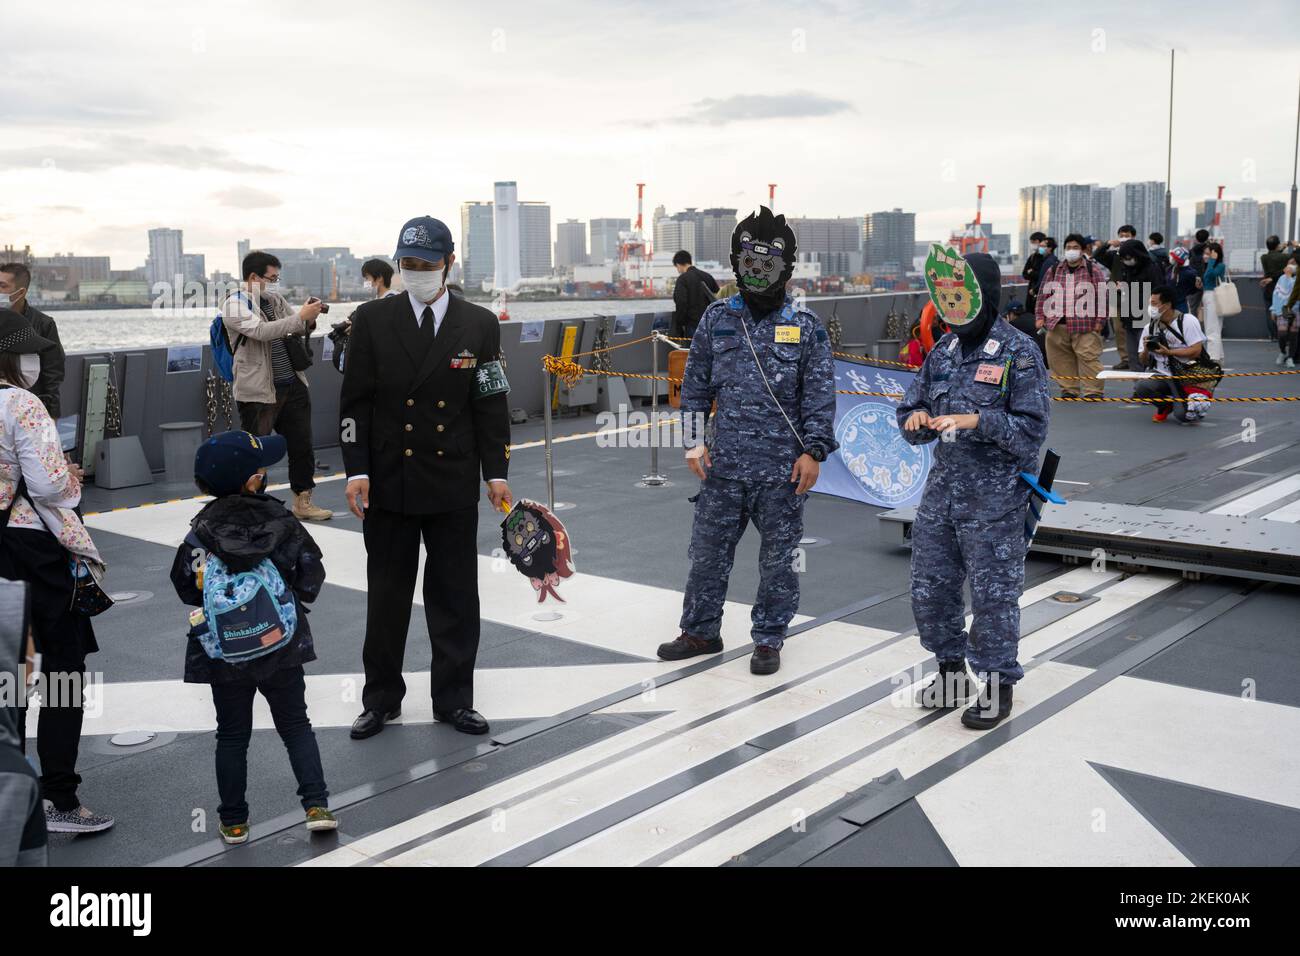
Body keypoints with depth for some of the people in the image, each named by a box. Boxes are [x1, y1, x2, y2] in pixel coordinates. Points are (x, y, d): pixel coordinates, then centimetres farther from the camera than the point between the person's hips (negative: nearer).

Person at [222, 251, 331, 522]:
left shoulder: (276, 299, 10)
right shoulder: (235, 305, -9)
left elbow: (297, 329, 21)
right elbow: (261, 331, -25)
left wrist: (309, 321, -3)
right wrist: (301, 316, -27)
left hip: (293, 385, 7)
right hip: (258, 392, -7)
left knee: (302, 446, 11)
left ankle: (303, 503, 23)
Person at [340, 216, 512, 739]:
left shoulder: (480, 324, 1)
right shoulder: (373, 319, -1)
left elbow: (492, 404, 3)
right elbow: (354, 401, 0)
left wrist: (496, 473, -1)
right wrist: (357, 470, -6)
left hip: (454, 485, 1)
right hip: (387, 483, 0)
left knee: (455, 597, 8)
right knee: (386, 596, 10)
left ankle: (453, 699, 21)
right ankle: (381, 698, 24)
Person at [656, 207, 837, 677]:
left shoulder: (805, 327, 0)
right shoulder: (717, 319, 6)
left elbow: (820, 394, -1)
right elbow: (695, 386, 10)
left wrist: (813, 451, -7)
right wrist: (694, 442, 4)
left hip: (783, 469, -2)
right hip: (724, 466, 2)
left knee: (778, 558, 7)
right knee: (707, 551, 10)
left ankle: (768, 640, 23)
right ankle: (700, 631, 27)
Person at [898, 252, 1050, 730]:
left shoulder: (1019, 353, -9)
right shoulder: (943, 351, 10)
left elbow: (1031, 428, -14)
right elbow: (911, 411, 14)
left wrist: (975, 420, -24)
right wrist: (918, 419, -9)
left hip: (995, 498, -6)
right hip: (943, 489, 7)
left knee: (993, 592, 2)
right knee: (929, 587, 12)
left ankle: (998, 685, 19)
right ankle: (952, 670, 31)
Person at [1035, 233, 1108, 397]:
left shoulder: (1093, 270, 3)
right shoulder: (1054, 270, 14)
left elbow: (1102, 296, -1)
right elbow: (1043, 294, 15)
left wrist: (1100, 320, -7)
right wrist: (1040, 316, 7)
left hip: (1085, 325, -4)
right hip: (1057, 324, 4)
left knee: (1088, 357, -9)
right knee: (1061, 359, 4)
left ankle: (1093, 391, -4)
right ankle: (1069, 389, 14)